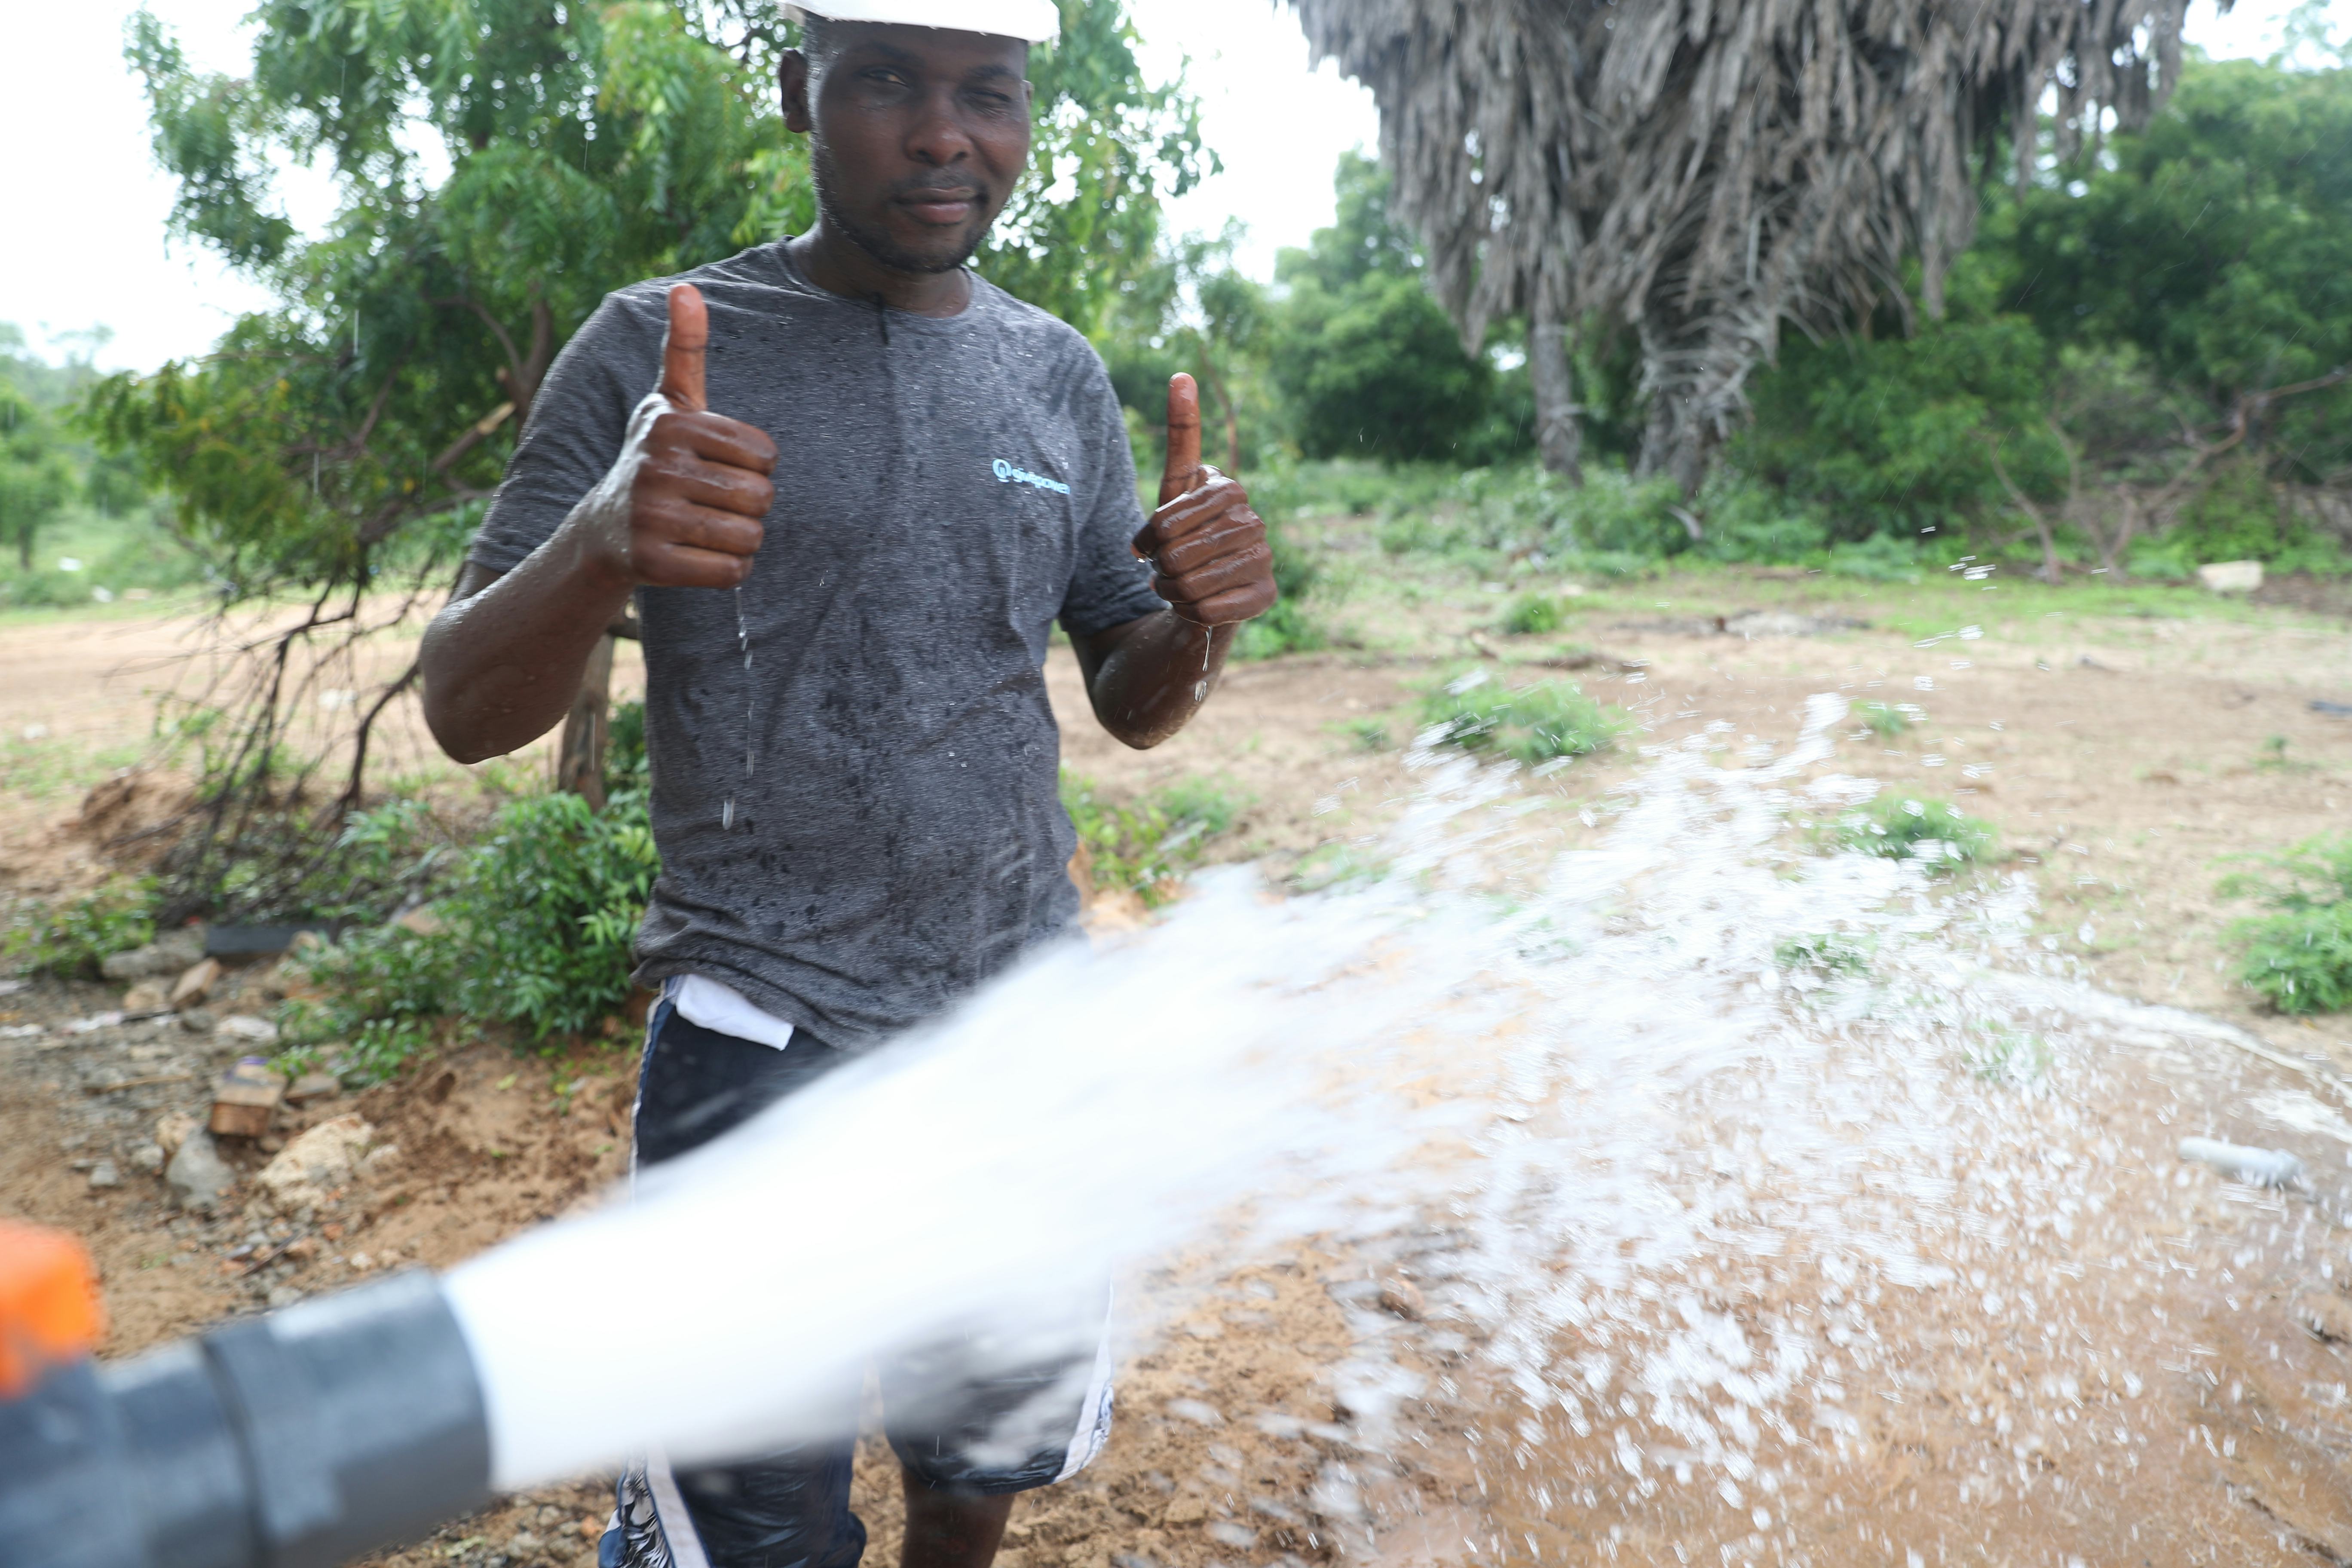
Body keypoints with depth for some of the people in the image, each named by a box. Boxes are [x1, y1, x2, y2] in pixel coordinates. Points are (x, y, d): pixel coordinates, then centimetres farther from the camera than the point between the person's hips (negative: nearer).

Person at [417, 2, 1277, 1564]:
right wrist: (600, 543, -31)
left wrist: (1202, 620, -13)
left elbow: (1132, 701, 11)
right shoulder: (657, 347, -6)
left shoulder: (1061, 375, 5)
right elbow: (465, 712, -9)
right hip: (767, 1040, -4)